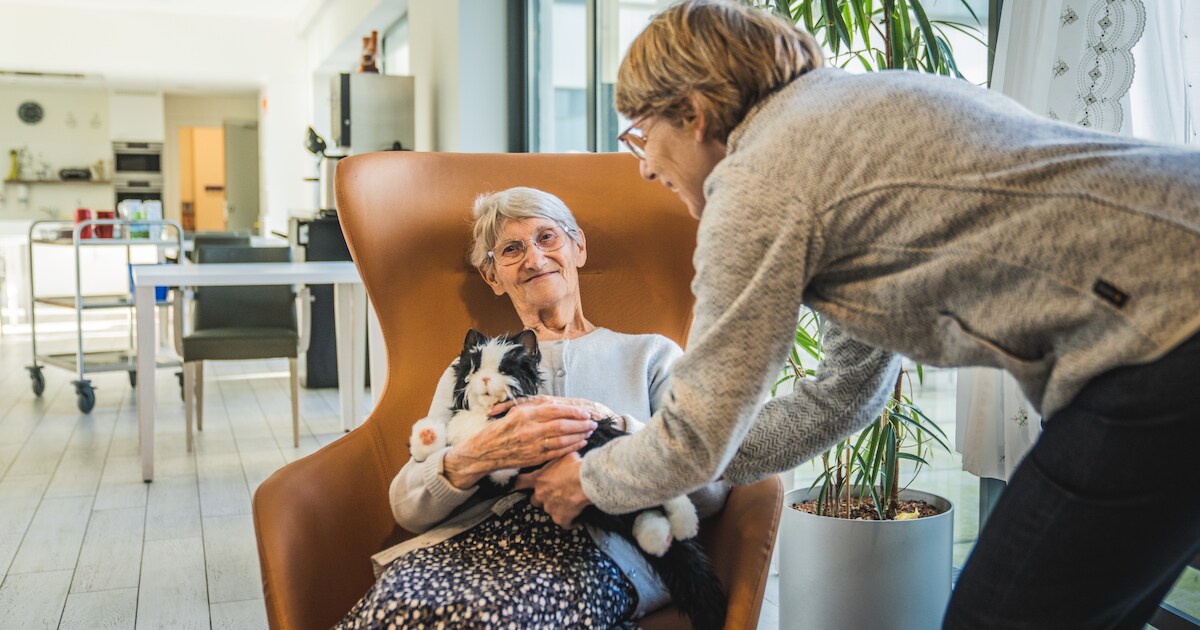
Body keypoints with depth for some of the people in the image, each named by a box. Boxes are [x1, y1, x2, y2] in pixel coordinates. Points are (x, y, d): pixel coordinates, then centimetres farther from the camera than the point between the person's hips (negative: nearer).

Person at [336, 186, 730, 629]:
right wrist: (477, 456, -13)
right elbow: (407, 507, 10)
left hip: (596, 548, -2)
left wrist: (613, 426, -12)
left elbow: (709, 489, 5)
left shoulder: (651, 355, 21)